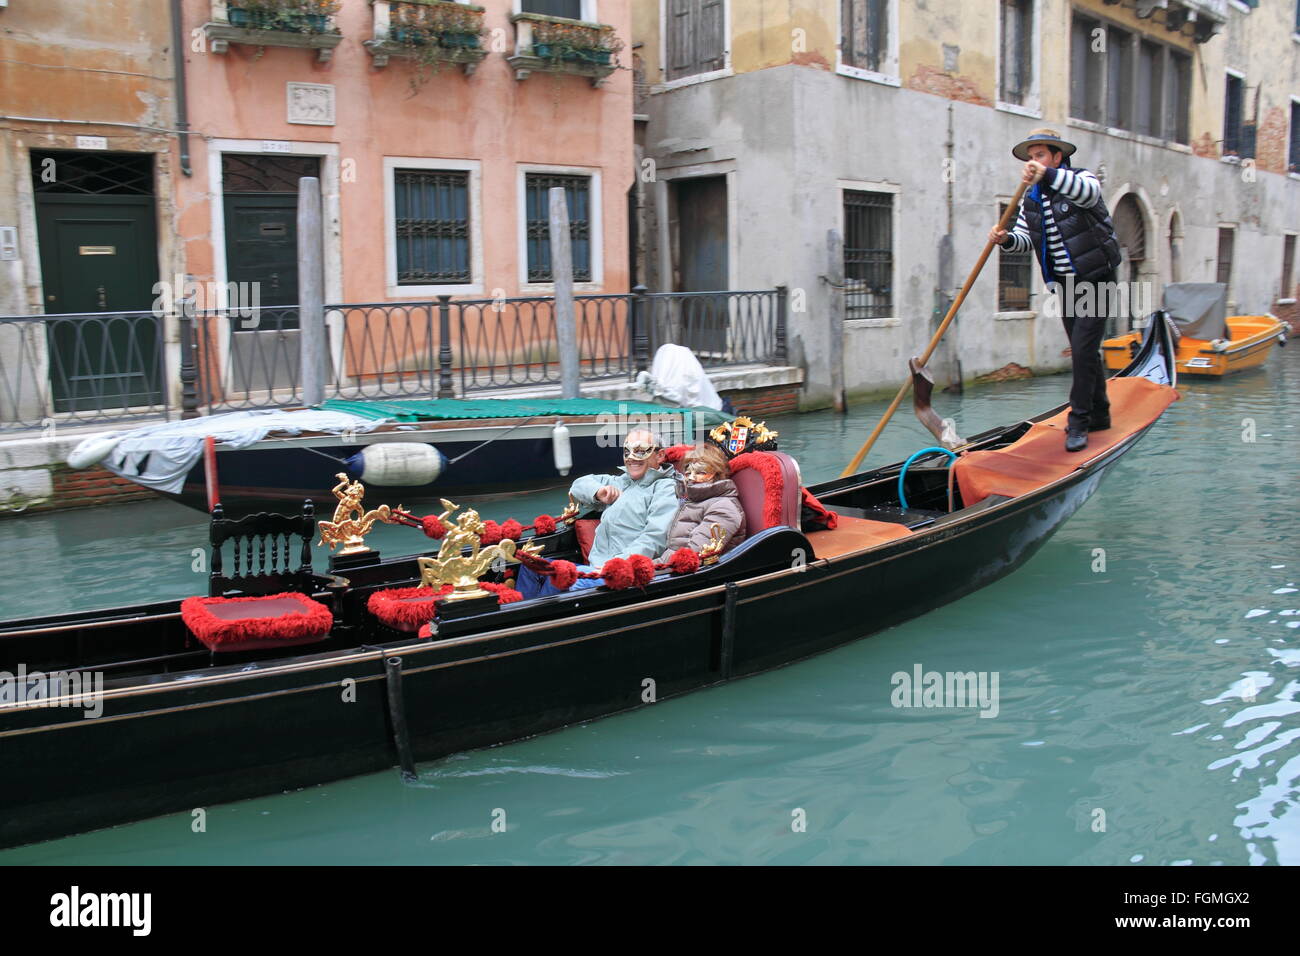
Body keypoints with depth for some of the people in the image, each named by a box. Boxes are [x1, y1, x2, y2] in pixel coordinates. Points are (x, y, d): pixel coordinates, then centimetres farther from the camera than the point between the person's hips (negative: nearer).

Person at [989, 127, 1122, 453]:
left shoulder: (1080, 179, -11)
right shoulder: (1031, 199, 8)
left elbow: (1088, 191, -36)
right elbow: (1024, 238, 6)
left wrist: (1047, 174, -53)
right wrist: (1005, 239, -18)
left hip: (1094, 281, -7)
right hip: (1065, 285, 7)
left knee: (1082, 350, -14)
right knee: (1084, 352, 15)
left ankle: (1079, 423, -10)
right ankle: (1099, 415, 27)